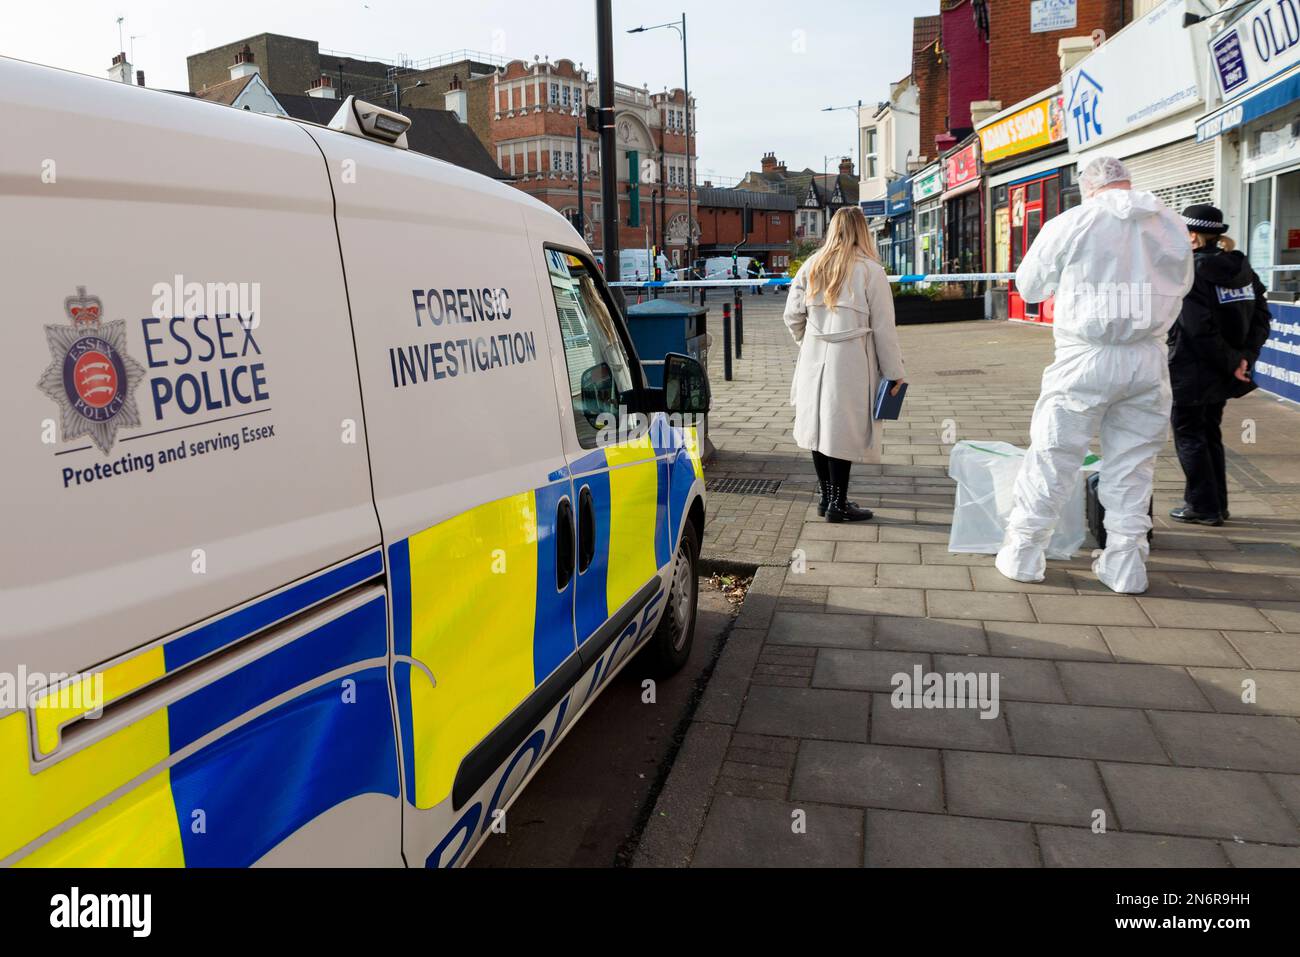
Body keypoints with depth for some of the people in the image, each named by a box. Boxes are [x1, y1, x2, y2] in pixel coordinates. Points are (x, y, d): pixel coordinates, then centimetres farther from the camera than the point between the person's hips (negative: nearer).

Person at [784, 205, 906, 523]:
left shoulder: (811, 267, 6)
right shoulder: (870, 271, -6)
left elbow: (792, 316, 7)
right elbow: (883, 327, -5)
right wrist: (894, 371, 2)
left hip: (814, 360, 5)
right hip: (850, 361, -5)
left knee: (819, 426, 11)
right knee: (842, 430, 0)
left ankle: (827, 498, 21)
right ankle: (838, 505, 6)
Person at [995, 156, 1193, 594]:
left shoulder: (1070, 226, -6)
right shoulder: (1173, 225, 6)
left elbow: (1028, 285, 5)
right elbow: (1181, 285, 19)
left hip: (1086, 358, -3)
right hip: (1148, 360, 4)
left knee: (1052, 456, 5)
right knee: (1133, 463, 10)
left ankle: (1023, 553, 12)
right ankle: (1124, 562, 15)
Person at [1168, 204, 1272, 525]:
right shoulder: (1242, 268, 7)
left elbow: (1199, 328, -22)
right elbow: (1261, 316, 4)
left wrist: (1230, 363, -14)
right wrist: (1245, 357, -2)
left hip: (1191, 371, -7)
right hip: (1221, 376, 7)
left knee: (1188, 435, 6)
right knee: (1210, 434, 20)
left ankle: (1202, 506, 8)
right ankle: (1216, 505, 26)